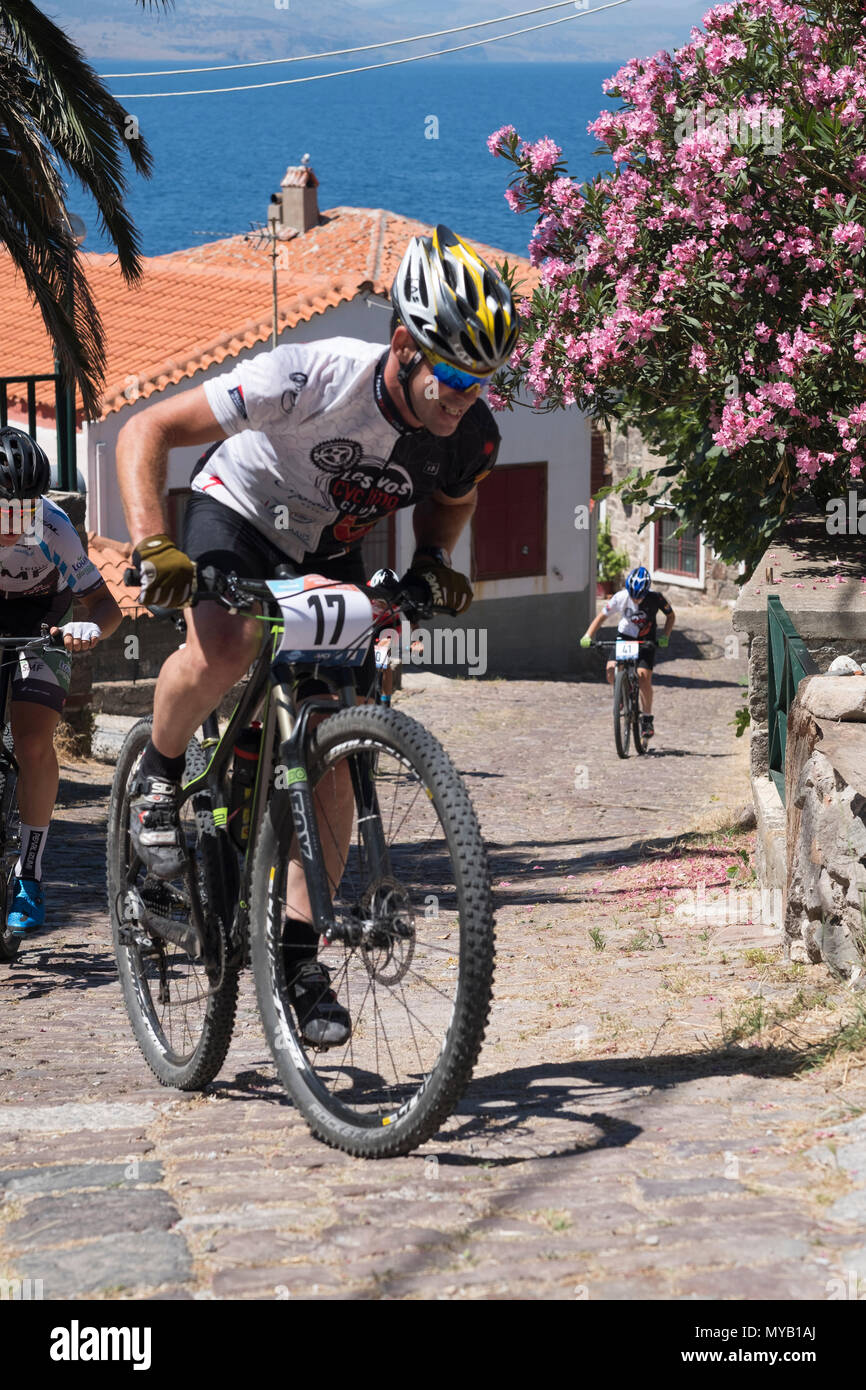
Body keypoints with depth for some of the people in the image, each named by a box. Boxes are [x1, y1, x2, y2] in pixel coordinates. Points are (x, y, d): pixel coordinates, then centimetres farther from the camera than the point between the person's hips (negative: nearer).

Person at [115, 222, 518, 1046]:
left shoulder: (471, 436, -19)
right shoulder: (314, 378, -34)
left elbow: (450, 501, 8)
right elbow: (146, 432, -29)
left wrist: (432, 563, -13)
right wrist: (153, 548, -41)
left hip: (327, 554, 4)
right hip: (236, 514, -4)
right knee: (226, 647, -37)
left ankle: (296, 950, 2)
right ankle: (158, 776, -6)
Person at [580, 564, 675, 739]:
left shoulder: (655, 598, -22)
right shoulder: (621, 597, -20)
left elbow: (671, 616, -4)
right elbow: (602, 615, -7)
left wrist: (664, 637, -19)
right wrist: (588, 635, -19)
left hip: (646, 640, -1)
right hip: (625, 636, 1)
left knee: (644, 677, -18)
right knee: (611, 669, -22)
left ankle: (647, 718, -3)